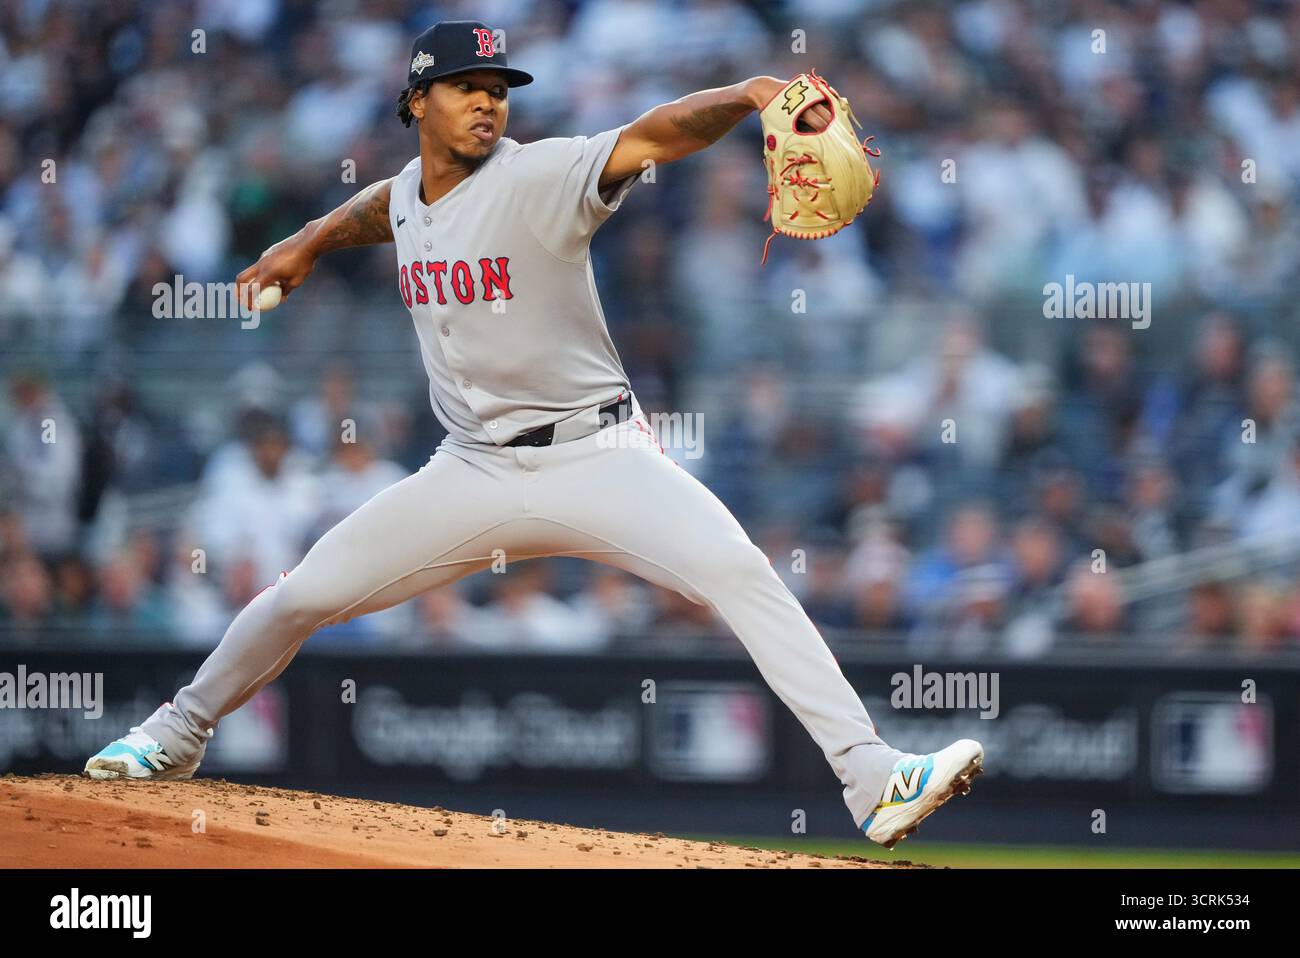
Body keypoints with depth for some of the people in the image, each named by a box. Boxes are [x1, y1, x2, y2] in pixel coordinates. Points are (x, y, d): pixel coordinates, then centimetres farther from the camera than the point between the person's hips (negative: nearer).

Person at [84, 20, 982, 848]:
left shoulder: (539, 177, -15)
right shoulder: (408, 195, 5)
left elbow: (653, 135, -33)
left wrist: (748, 93, -49)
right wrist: (309, 242, 30)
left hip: (596, 457, -5)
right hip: (475, 470, 5)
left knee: (741, 573, -27)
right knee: (303, 595, 5)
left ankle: (872, 778, -30)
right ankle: (179, 734, 30)